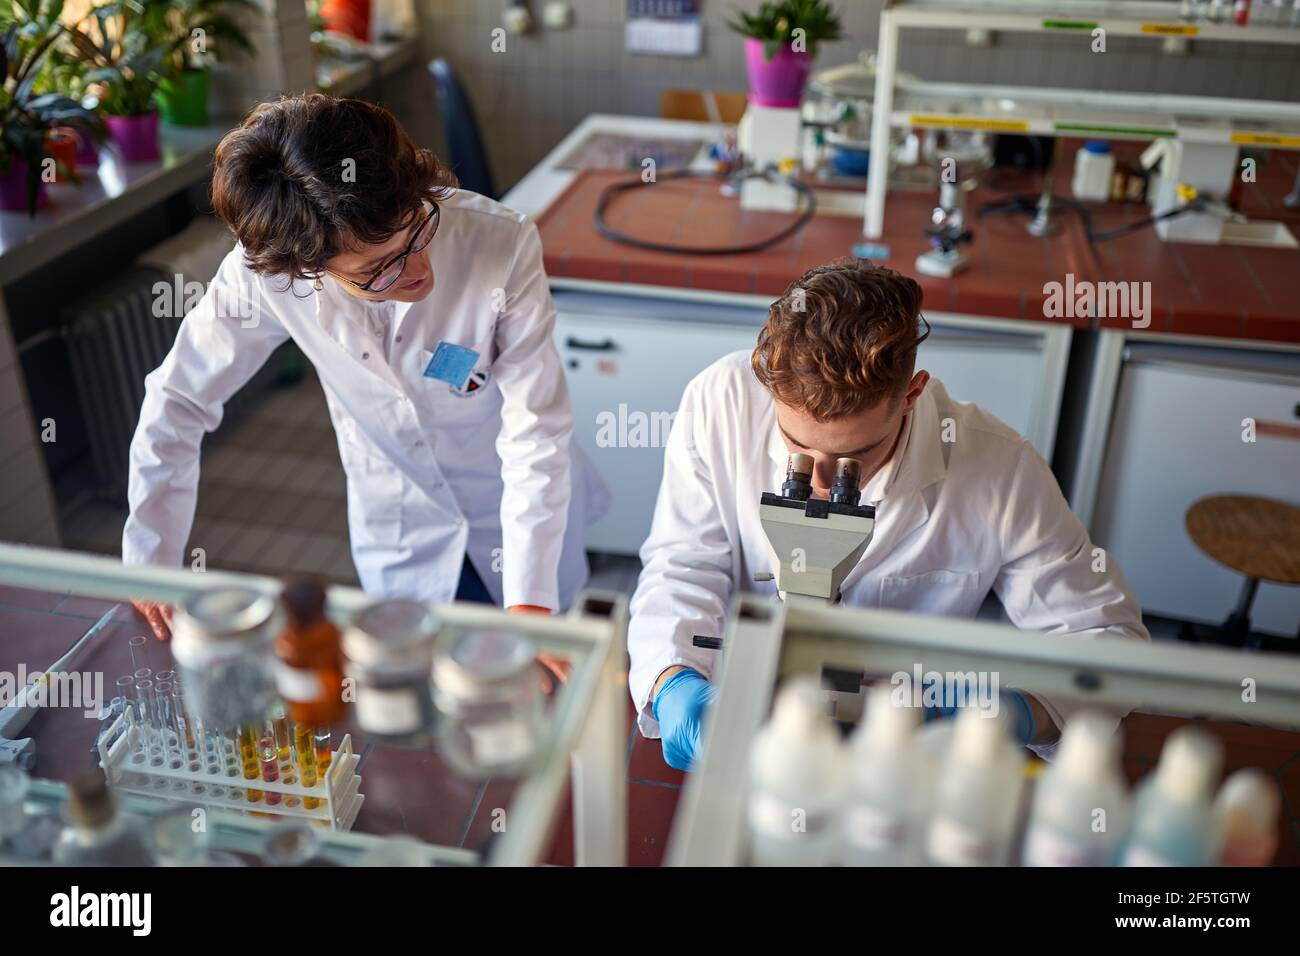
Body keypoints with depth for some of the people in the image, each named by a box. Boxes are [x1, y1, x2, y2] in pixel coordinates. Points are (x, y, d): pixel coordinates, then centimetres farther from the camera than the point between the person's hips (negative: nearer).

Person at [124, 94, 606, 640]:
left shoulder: (502, 245, -31)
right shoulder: (264, 270, -24)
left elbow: (535, 433, -27)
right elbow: (177, 399, -10)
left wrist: (530, 600, -32)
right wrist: (150, 564, -6)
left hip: (516, 516, 0)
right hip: (401, 534, 1)